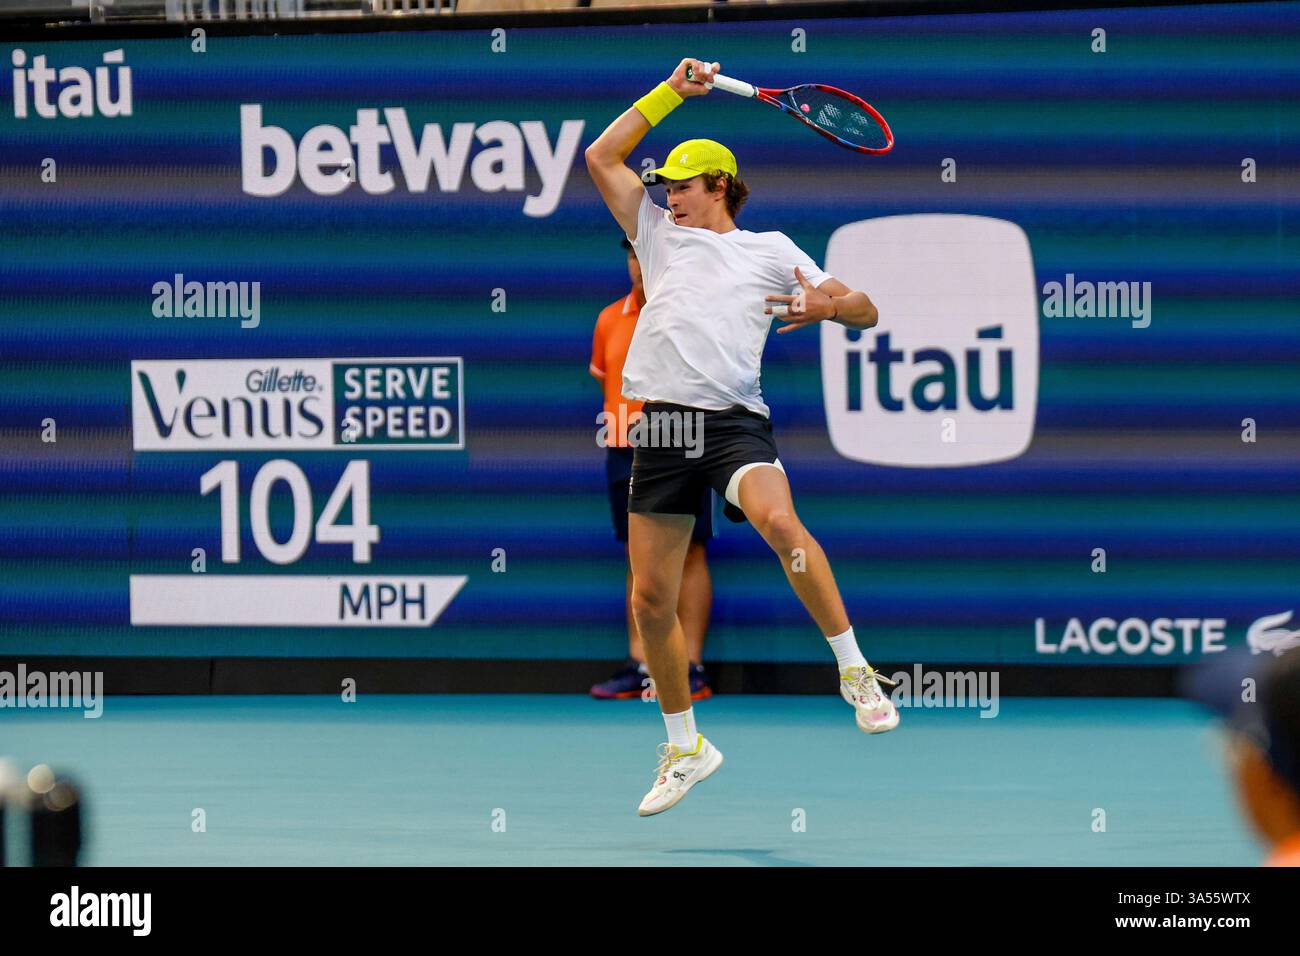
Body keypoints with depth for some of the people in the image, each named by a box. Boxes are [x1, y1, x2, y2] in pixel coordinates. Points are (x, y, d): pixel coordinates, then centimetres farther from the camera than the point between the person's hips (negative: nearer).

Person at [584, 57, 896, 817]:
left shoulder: (770, 250, 14)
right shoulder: (660, 236, 22)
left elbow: (865, 310, 13)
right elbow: (603, 157, 22)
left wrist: (828, 306, -10)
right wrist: (671, 92, 18)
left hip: (736, 420, -4)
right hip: (663, 425, 4)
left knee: (778, 520, -35)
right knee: (651, 599, 4)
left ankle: (856, 672, -28)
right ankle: (686, 747, 21)